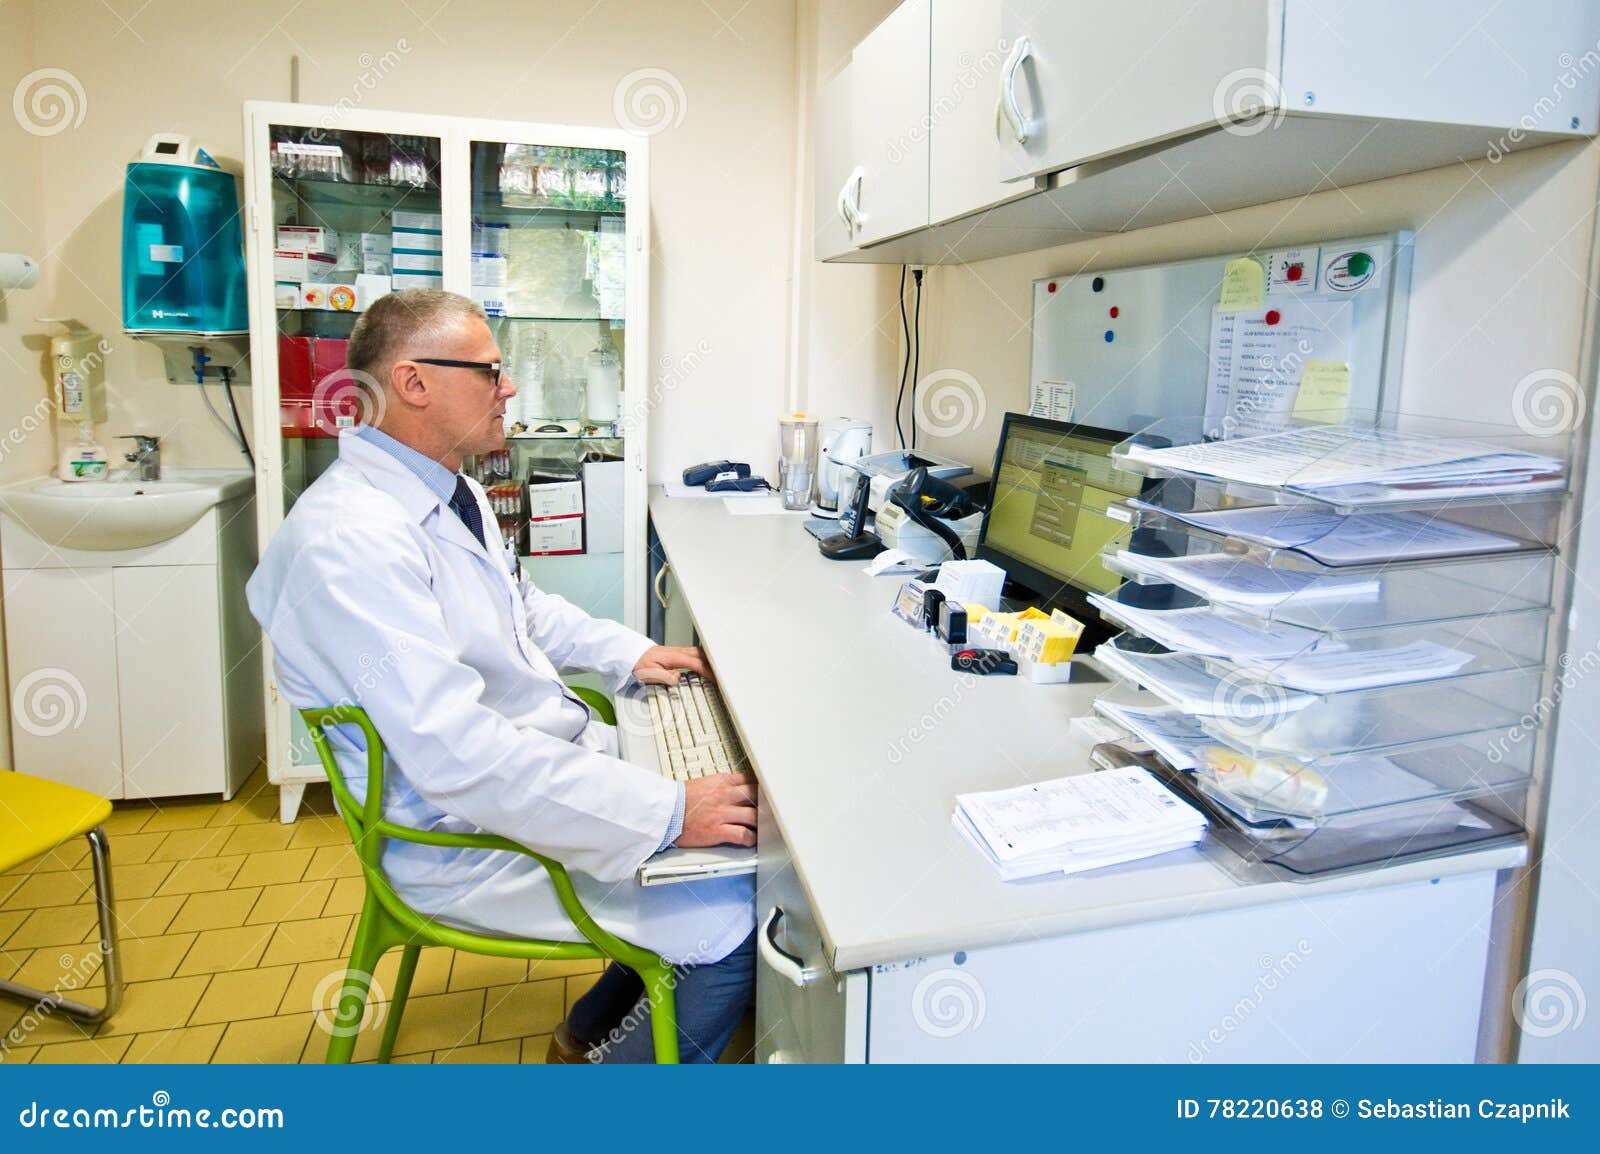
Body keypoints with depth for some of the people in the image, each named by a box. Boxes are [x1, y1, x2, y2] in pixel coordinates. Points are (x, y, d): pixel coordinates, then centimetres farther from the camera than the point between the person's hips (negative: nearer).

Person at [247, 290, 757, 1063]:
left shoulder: (449, 490, 7)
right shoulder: (351, 540, -26)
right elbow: (458, 754, -32)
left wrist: (628, 653, 9)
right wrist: (667, 814, -31)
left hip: (548, 758, 10)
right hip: (469, 836, -10)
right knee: (737, 923, -17)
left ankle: (595, 1029, 22)